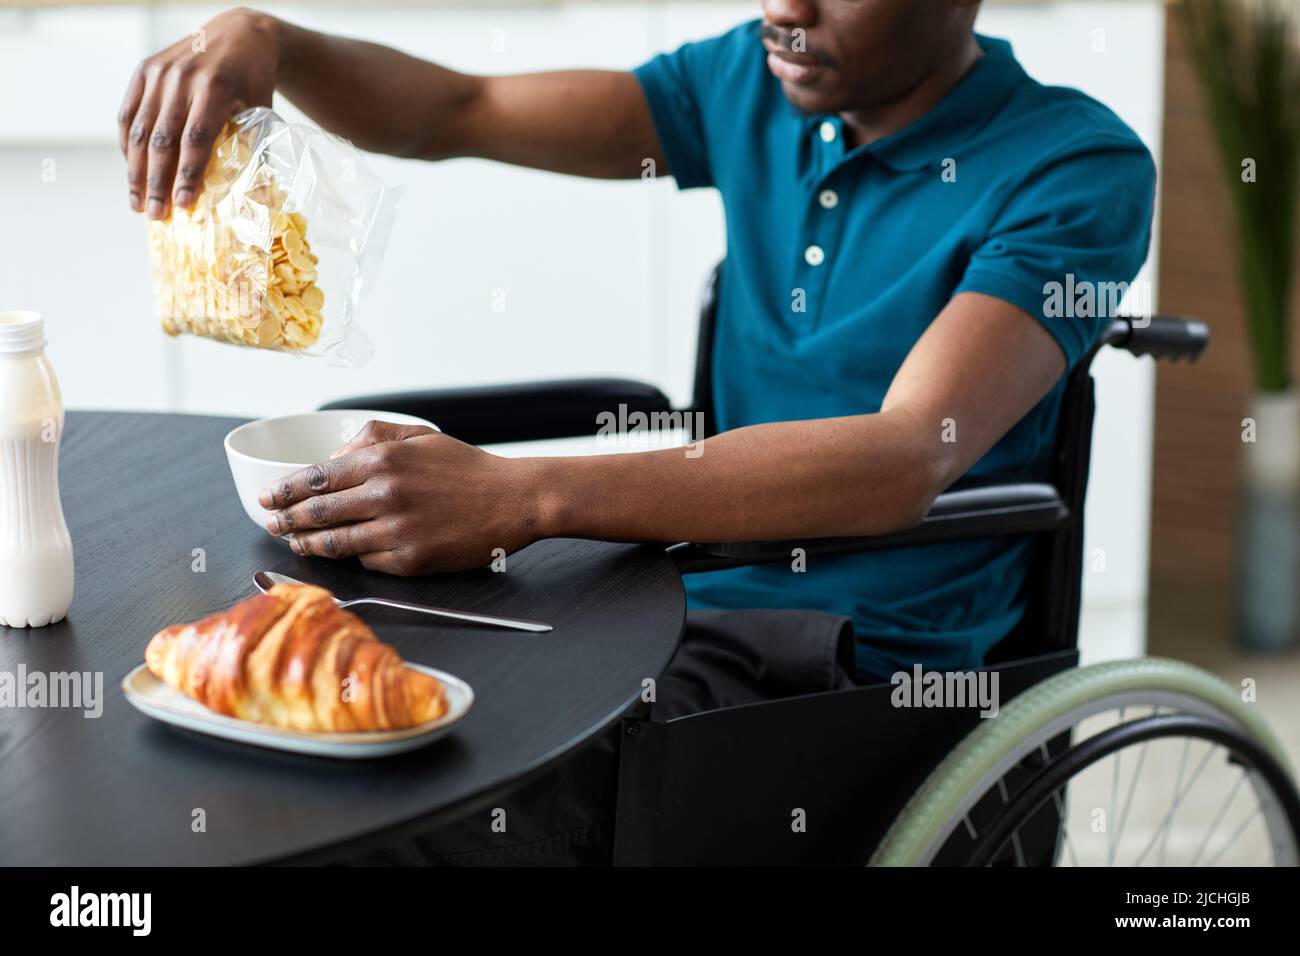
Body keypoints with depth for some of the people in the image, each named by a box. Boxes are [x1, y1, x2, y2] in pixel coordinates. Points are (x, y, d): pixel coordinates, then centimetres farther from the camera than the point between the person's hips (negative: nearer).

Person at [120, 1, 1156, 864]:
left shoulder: (1079, 171, -13)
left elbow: (910, 459, -28)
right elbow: (456, 114, 11)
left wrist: (519, 499, -36)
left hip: (866, 668, -6)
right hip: (694, 604, 6)